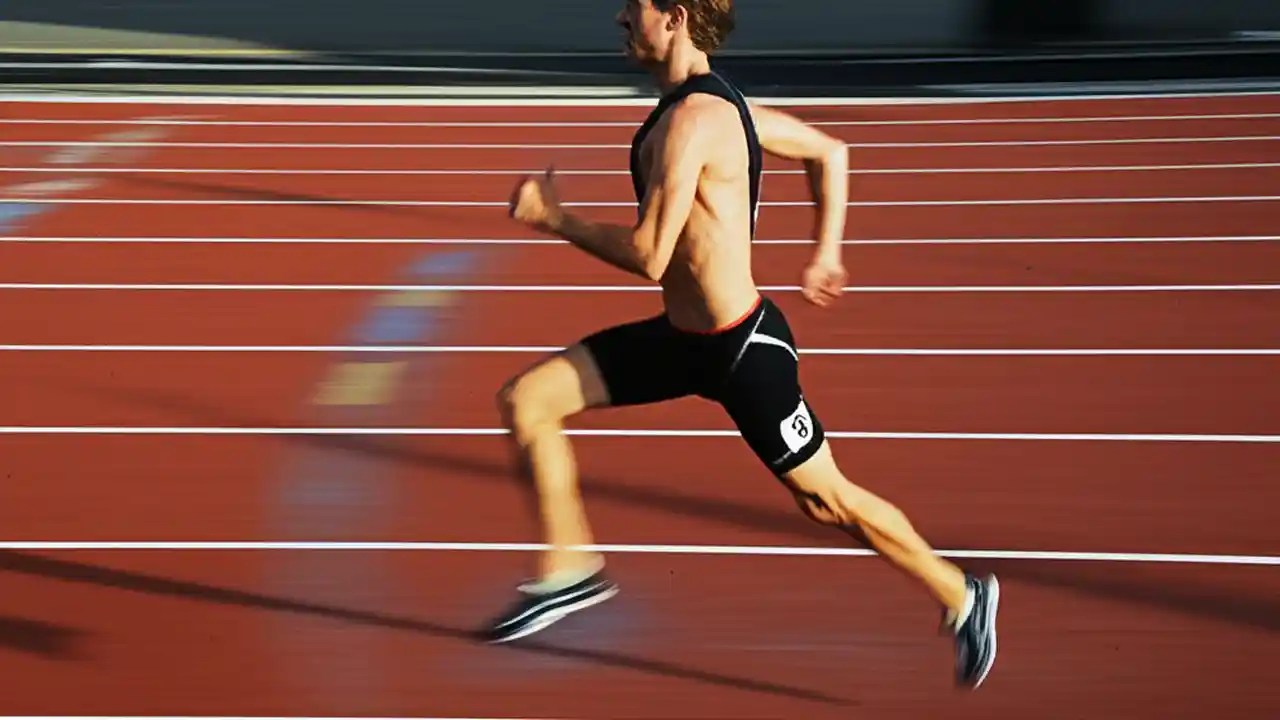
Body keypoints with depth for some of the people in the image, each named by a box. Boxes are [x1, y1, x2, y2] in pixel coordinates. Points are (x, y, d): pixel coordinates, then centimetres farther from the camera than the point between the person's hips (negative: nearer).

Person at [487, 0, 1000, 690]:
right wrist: (826, 253, 19)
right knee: (525, 400, 2)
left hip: (743, 349, -9)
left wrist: (552, 218, -16)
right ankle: (568, 571, 12)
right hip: (682, 336, 9)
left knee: (824, 497, 5)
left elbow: (648, 257, -28)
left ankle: (961, 595, 24)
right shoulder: (719, 103, 5)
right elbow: (828, 151, 17)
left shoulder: (691, 121, -25)